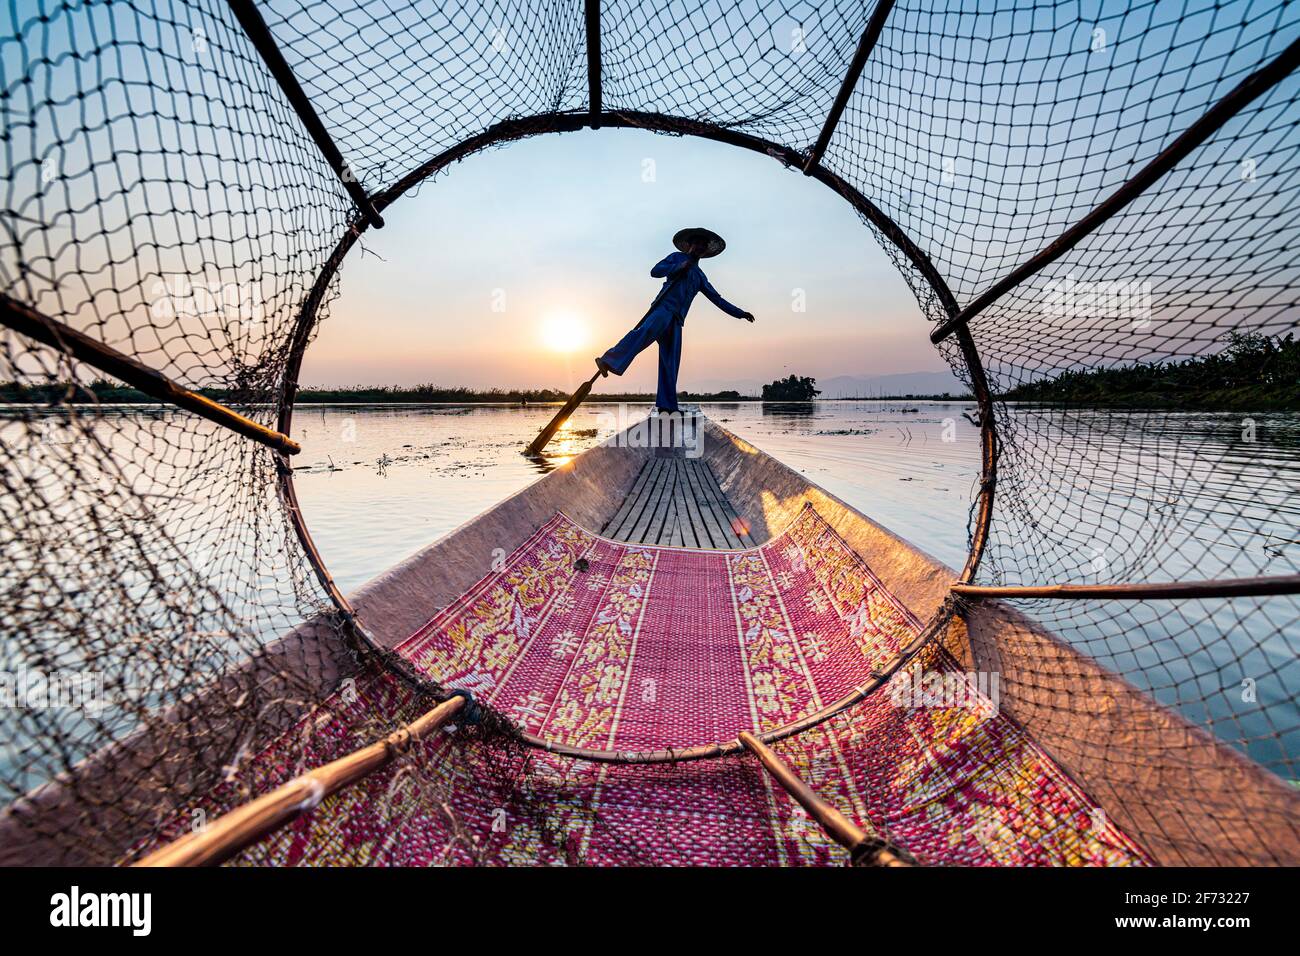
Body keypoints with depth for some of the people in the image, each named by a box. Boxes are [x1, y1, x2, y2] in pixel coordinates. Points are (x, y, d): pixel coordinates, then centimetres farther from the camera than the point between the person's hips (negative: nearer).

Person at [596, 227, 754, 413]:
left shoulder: (700, 276, 32)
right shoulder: (677, 257, 19)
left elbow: (717, 299, 32)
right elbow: (655, 271, 5)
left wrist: (740, 313, 28)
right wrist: (679, 267, -8)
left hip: (676, 320, 6)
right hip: (664, 308, -6)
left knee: (670, 363, -3)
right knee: (645, 332, -35)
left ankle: (666, 404, -8)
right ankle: (609, 361, -46)